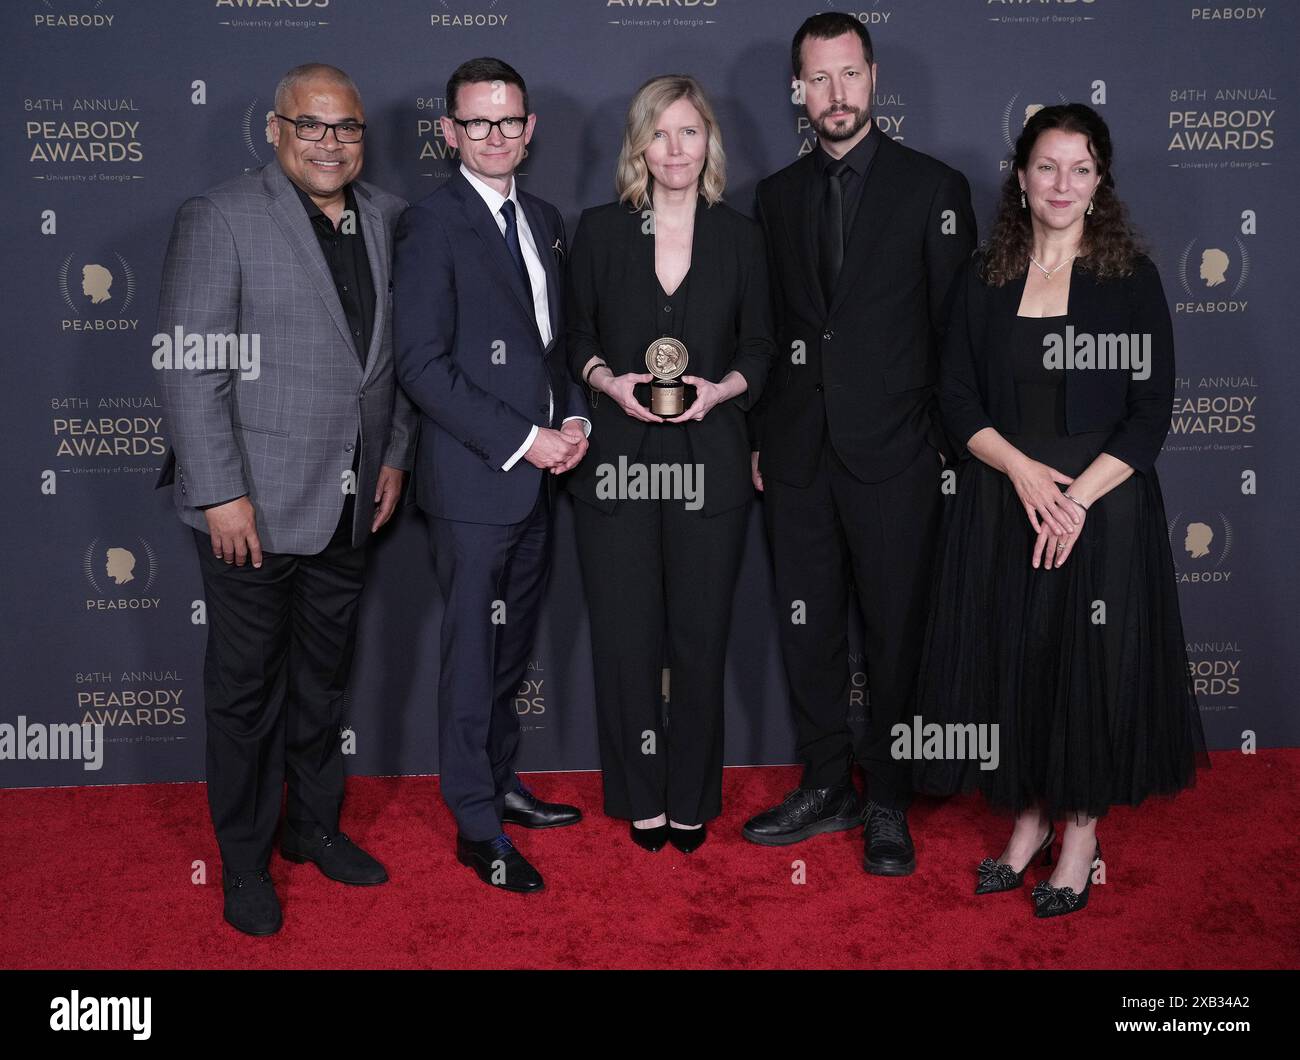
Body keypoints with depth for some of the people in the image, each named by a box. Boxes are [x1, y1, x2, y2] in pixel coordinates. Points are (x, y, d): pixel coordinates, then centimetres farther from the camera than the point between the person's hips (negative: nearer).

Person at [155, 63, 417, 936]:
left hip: (350, 505, 5)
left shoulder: (389, 219, 8)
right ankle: (244, 858, 25)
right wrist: (220, 494, -17)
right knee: (247, 687, 8)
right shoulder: (219, 218, -8)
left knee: (325, 678, 18)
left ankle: (314, 824, 36)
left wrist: (395, 455, 7)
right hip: (255, 506, -5)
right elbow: (189, 368, -13)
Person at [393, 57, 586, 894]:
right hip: (475, 480, -7)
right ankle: (478, 824, 14)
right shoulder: (432, 225, -9)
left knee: (514, 644, 17)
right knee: (475, 653, 2)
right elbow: (423, 365, -15)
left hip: (538, 477, 7)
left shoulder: (545, 221, 14)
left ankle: (501, 782, 32)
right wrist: (523, 440, -17)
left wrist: (574, 419, 2)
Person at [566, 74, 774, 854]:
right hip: (618, 459, 0)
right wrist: (609, 380, -11)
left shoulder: (740, 236, 6)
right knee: (626, 636, 3)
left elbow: (760, 346, 9)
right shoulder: (600, 230, 5)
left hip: (709, 461, 0)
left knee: (700, 636, 6)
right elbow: (577, 337, 9)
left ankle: (692, 800, 21)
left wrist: (721, 387, -10)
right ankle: (641, 798, 20)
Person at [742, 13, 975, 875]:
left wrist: (948, 447, -4)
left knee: (895, 635, 4)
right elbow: (769, 326, 13)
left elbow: (957, 330, 0)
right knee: (808, 631, 10)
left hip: (894, 456, -3)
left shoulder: (934, 188, 1)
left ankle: (888, 804, 19)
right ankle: (827, 788, 25)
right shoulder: (777, 196, 12)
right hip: (798, 456, 4)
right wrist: (759, 438, 8)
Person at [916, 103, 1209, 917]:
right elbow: (958, 398, 4)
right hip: (1002, 503, 3)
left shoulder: (1130, 276, -1)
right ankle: (1029, 818, 26)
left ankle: (1081, 831, 20)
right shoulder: (985, 279, 7)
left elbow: (1152, 413, -4)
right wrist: (1021, 468, -13)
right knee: (1010, 658, 7)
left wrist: (1078, 496, -16)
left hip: (1103, 504, -2)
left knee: (1092, 664, 3)